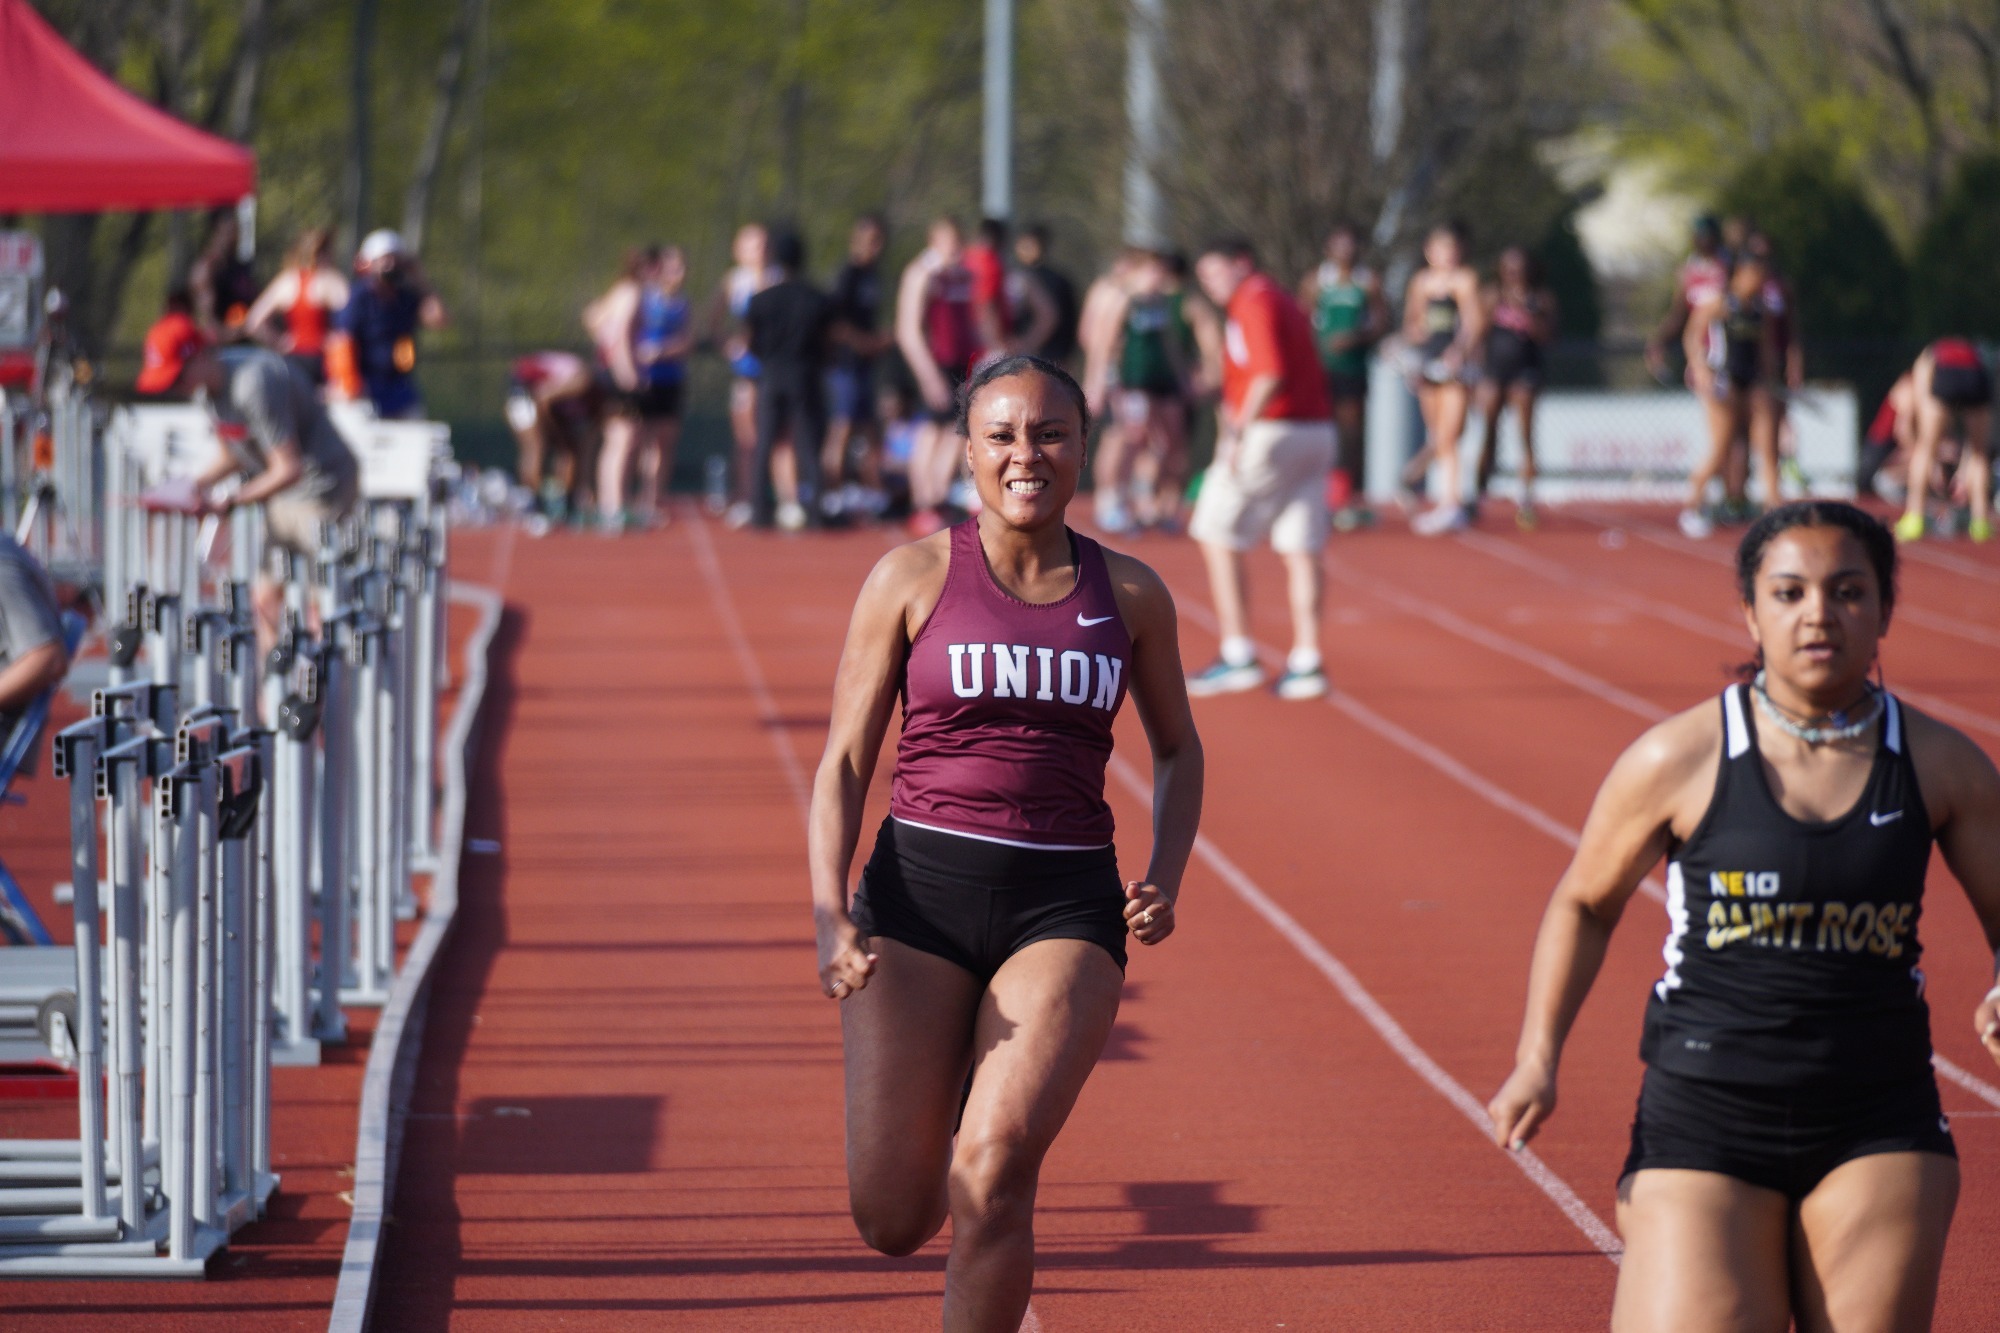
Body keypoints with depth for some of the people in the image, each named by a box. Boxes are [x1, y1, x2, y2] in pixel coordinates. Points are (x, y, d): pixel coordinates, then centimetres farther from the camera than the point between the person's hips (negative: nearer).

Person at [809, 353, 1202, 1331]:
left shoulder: (1129, 594, 7)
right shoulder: (913, 579, 1)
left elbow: (1177, 748, 22)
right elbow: (843, 763, 3)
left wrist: (1165, 881, 5)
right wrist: (830, 919, -11)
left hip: (1066, 907, 0)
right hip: (920, 892, 0)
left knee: (992, 1177, -20)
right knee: (892, 1223, -2)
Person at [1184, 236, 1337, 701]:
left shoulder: (1255, 303, -9)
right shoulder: (1283, 302, 20)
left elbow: (1272, 375, -21)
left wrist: (1239, 431, -22)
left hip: (1269, 434, -9)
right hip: (1315, 432, 9)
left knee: (1217, 536, 0)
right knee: (1301, 549, 5)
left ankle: (1238, 654, -4)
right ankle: (1306, 660, 1)